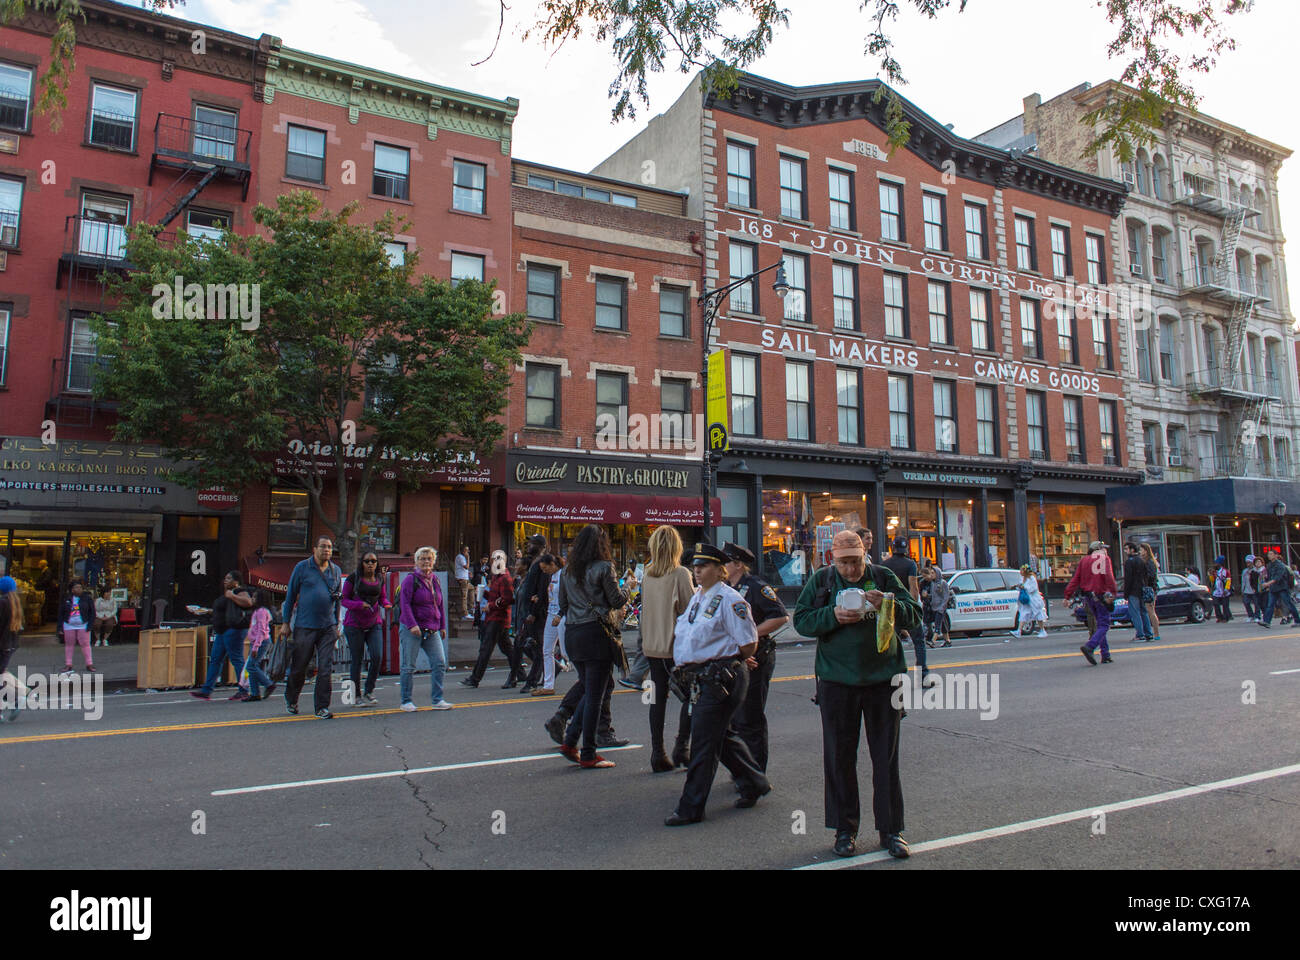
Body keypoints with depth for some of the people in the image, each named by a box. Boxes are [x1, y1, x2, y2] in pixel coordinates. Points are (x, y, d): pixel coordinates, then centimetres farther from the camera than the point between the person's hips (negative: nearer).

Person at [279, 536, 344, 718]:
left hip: (328, 627, 3)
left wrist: (336, 624, 15)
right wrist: (285, 622, 0)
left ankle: (322, 707, 4)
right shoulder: (302, 567, -1)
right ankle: (291, 699, 32)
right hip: (304, 626, -2)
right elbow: (290, 595, 3)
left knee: (326, 668, -2)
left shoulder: (336, 571, 10)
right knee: (299, 666, 8)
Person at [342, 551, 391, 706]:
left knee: (377, 657, -9)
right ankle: (357, 695, 15)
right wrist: (359, 604, -21)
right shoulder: (353, 578, -5)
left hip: (374, 623, 3)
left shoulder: (380, 579, 5)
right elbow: (343, 599, -3)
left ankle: (369, 692, 8)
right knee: (356, 660, 2)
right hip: (354, 623, -3)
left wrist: (387, 604, -7)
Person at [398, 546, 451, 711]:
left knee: (440, 663, -2)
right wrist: (412, 624, -20)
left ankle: (437, 700, 5)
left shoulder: (435, 580, 14)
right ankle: (406, 701, 12)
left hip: (432, 631, 6)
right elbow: (405, 603, -12)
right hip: (412, 629, -6)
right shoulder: (410, 579, -5)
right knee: (409, 666, 1)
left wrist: (442, 626, 18)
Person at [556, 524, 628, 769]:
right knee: (594, 695, 0)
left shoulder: (568, 571, 11)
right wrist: (628, 590, 13)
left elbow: (563, 604, 16)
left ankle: (570, 741, 12)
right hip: (596, 632, -7)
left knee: (588, 691, 19)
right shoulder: (603, 567, -8)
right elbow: (617, 601, -4)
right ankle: (588, 756, 4)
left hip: (571, 634, 7)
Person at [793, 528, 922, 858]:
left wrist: (887, 605, -19)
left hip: (883, 680, 0)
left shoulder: (884, 578, 2)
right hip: (837, 682, 0)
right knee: (839, 758, 7)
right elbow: (801, 620, -2)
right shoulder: (820, 583, 3)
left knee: (886, 757, 7)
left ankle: (891, 830, 20)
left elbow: (914, 615, 0)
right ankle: (845, 829, 21)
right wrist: (833, 616, -18)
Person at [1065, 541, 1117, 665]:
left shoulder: (1083, 560, 12)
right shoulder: (1104, 558, -1)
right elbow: (1108, 576, -16)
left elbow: (1075, 579, 7)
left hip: (1088, 597, 6)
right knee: (1104, 625, -4)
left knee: (1100, 624, 15)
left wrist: (1067, 596, 5)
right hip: (1100, 595, -6)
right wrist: (1111, 593, -21)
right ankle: (1089, 647, -24)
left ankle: (1105, 655, 13)